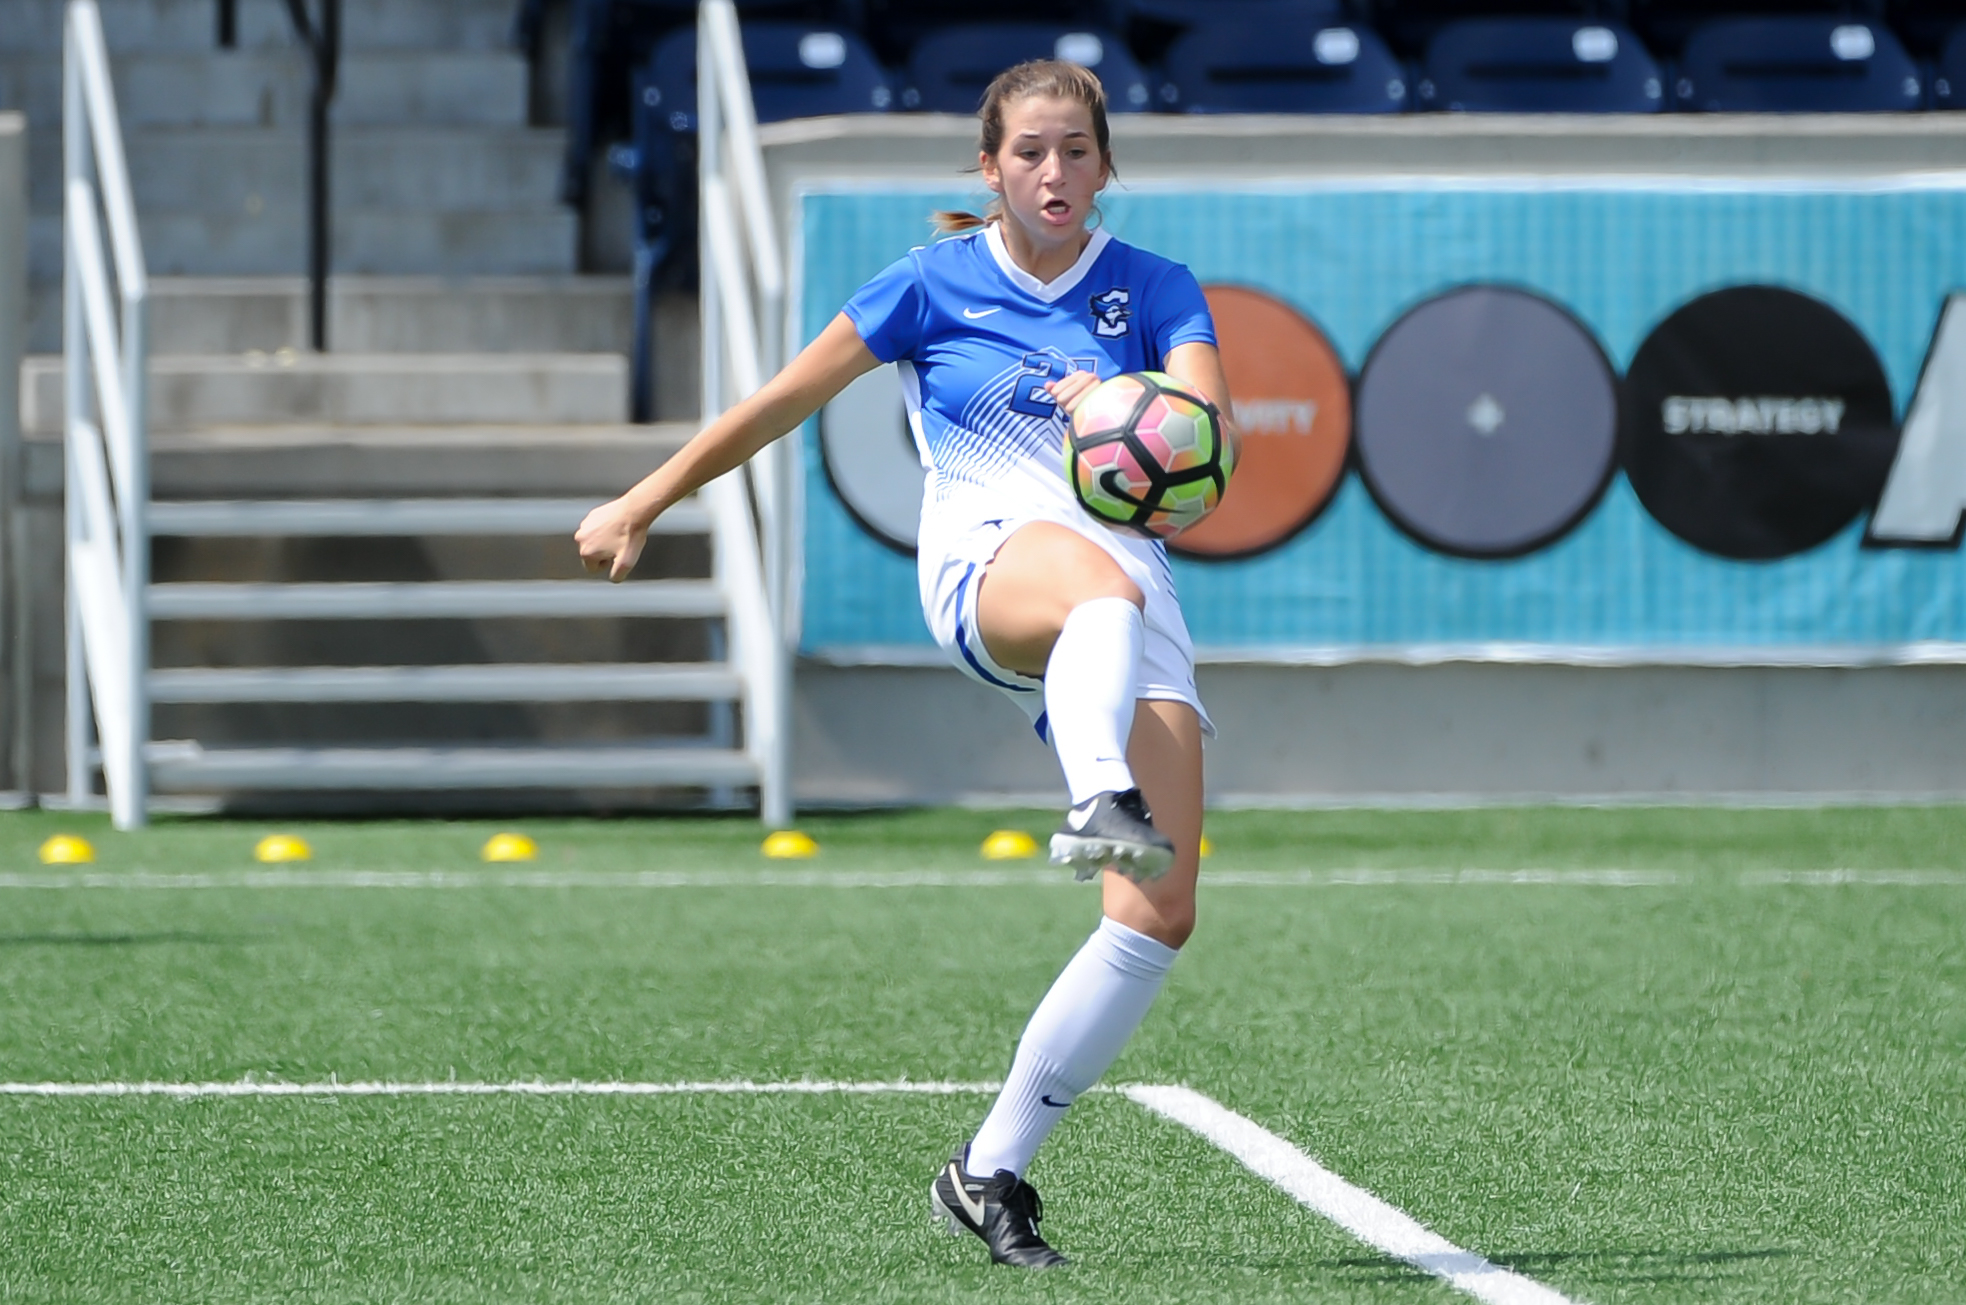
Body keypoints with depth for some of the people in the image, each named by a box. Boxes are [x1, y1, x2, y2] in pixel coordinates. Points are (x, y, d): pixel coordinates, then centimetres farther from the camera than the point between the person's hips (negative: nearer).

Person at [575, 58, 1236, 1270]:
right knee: (1099, 586, -44)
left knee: (1162, 917, -12)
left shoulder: (1156, 291, 13)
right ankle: (1102, 803, -77)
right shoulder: (935, 283, 10)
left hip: (1131, 593, 3)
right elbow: (784, 401, 18)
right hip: (986, 565, -3)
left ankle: (992, 1168, -2)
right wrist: (644, 504, 23)